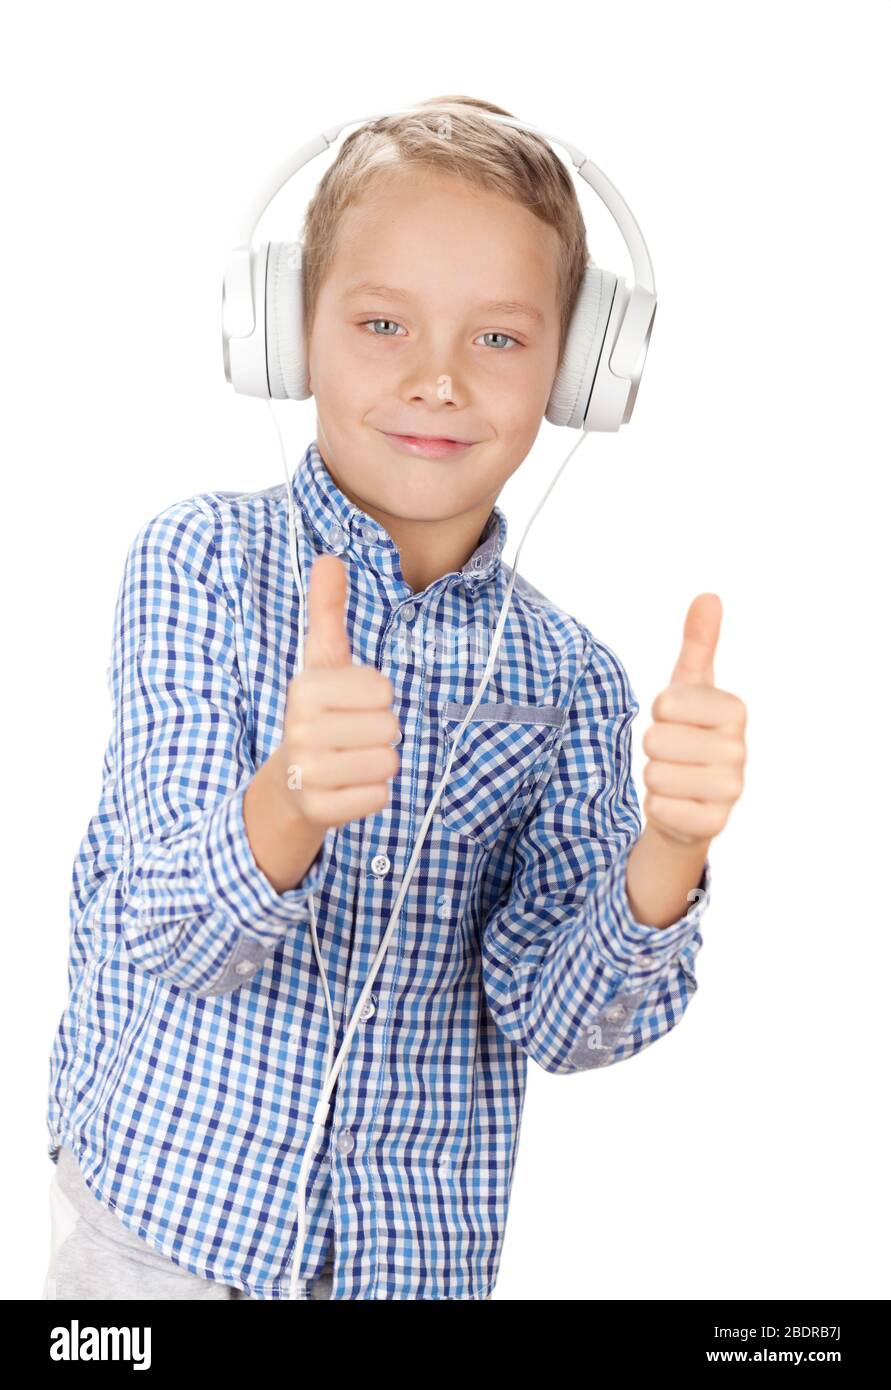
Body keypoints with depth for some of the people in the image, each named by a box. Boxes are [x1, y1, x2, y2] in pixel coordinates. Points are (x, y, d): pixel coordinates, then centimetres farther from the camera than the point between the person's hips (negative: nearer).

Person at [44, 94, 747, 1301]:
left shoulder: (570, 678, -6)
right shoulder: (199, 563, -12)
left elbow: (560, 1023, -12)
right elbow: (176, 940, -18)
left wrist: (670, 855, -31)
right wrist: (290, 803, -39)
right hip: (162, 1211, -2)